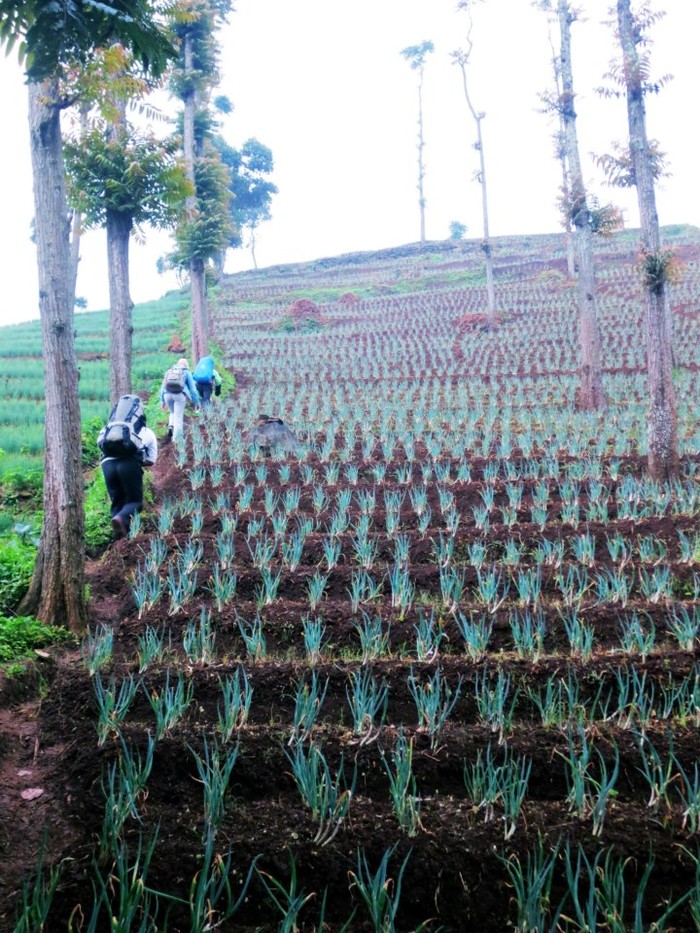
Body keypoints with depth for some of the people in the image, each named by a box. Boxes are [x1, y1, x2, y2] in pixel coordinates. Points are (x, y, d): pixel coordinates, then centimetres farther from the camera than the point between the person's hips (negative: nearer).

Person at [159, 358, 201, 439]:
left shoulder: (169, 371, 24)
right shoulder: (187, 372, 15)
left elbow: (163, 387, 22)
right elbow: (193, 388, 9)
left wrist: (162, 401, 24)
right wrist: (196, 402, 13)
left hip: (167, 394, 3)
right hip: (180, 395, -3)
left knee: (173, 413, 27)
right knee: (178, 417, 0)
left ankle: (171, 426, 4)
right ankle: (176, 439, -4)